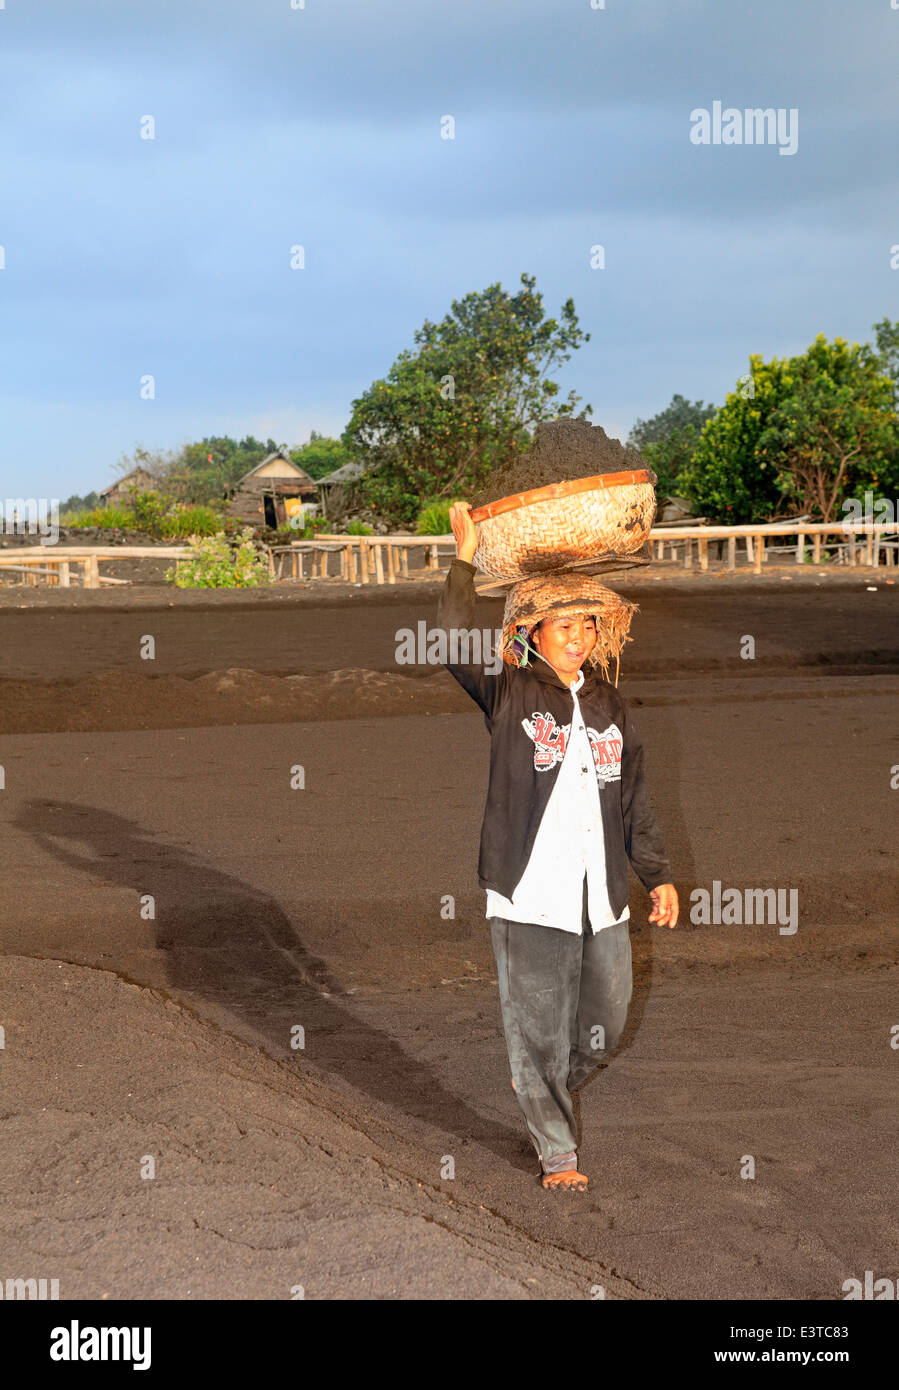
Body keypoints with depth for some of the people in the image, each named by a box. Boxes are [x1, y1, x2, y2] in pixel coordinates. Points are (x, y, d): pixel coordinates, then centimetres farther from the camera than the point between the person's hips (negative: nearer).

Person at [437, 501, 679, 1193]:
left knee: (606, 1024, 13)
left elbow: (634, 800, 16)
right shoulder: (510, 694, -1)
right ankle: (557, 1151, 15)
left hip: (602, 897, 5)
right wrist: (467, 558, -21)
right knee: (539, 1026, 2)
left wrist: (658, 874, 12)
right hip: (530, 895, -4)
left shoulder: (610, 707, 12)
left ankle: (548, 1090, 40)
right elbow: (457, 643, -18)